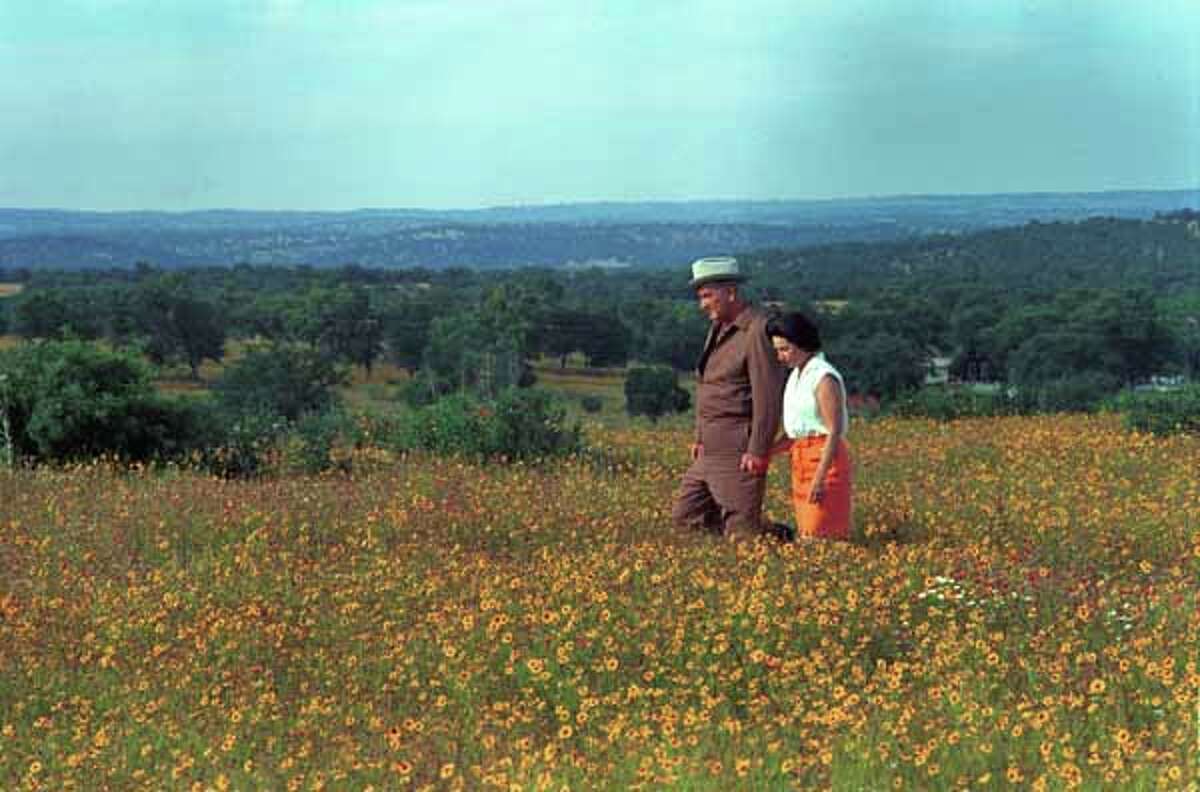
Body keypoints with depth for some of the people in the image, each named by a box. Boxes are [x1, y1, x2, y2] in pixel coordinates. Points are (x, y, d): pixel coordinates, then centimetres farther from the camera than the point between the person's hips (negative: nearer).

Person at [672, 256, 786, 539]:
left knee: (740, 531, -9)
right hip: (712, 450, 10)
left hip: (740, 450, -10)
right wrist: (699, 438, 16)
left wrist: (758, 451, -22)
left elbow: (768, 395, -20)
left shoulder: (757, 330, -15)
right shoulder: (718, 329, 15)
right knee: (684, 515, 9)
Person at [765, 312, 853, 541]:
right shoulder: (796, 376, 12)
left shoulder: (824, 378, -15)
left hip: (826, 460, -9)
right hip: (802, 462, 9)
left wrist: (819, 479, -24)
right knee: (807, 534, 9)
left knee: (820, 536, -9)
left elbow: (835, 432, -19)